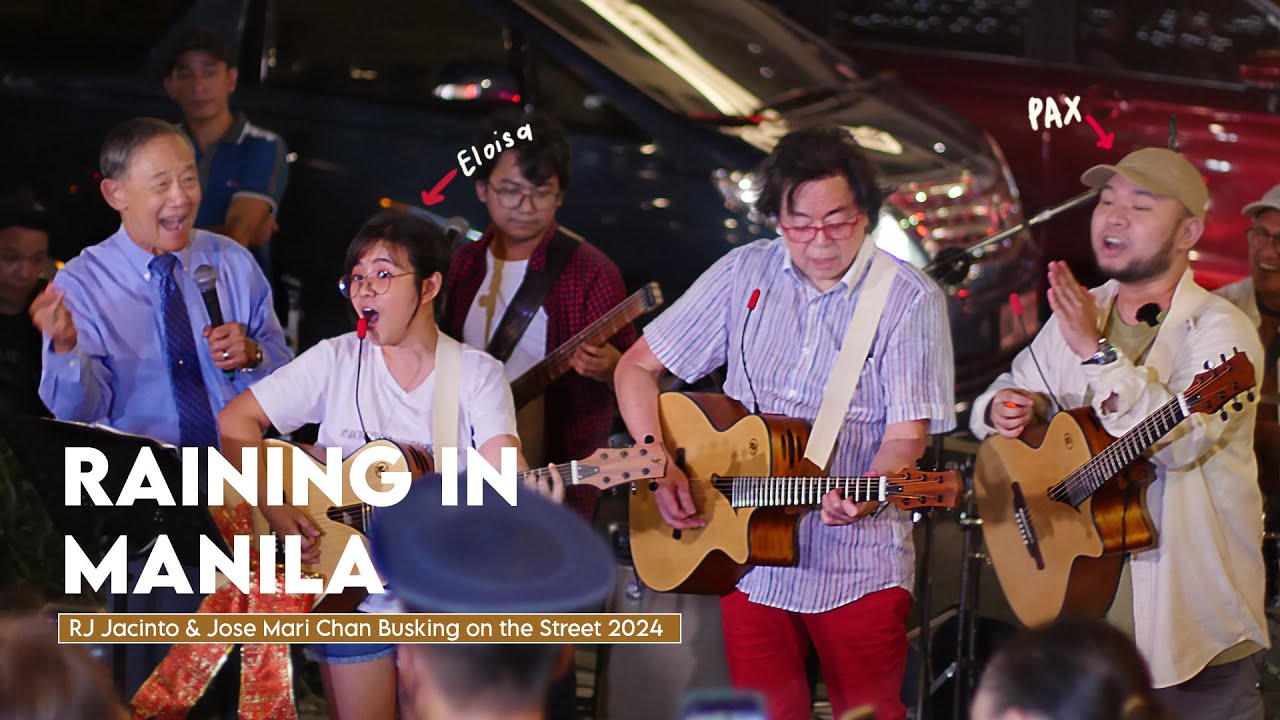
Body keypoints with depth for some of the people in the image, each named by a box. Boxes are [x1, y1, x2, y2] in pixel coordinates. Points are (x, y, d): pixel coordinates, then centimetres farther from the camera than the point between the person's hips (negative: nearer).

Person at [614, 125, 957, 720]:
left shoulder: (911, 300, -7)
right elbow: (637, 367, 7)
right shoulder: (744, 275, 2)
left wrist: (866, 493, -32)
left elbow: (906, 434, -11)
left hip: (857, 566, -3)